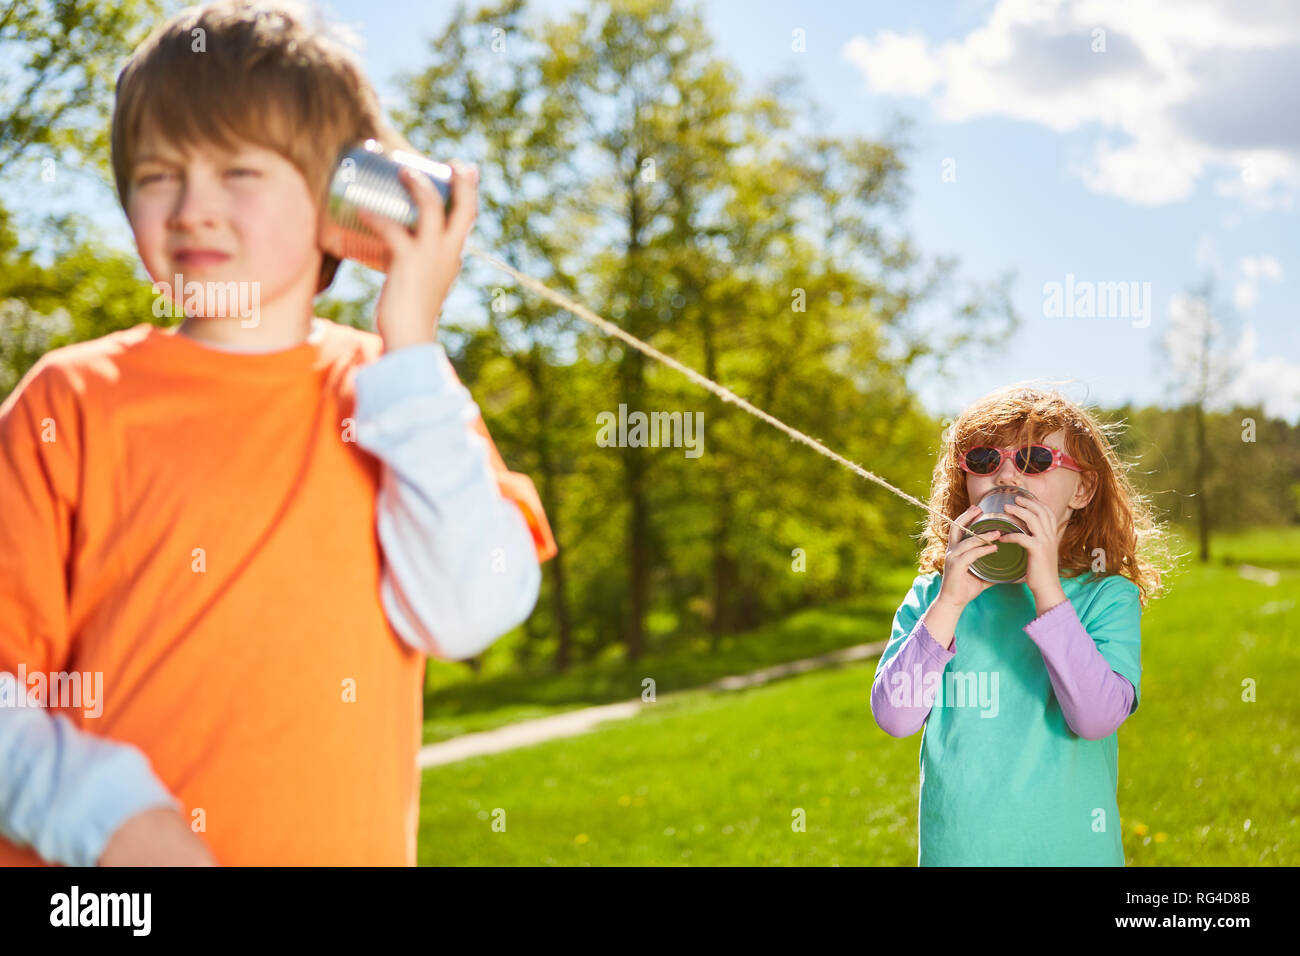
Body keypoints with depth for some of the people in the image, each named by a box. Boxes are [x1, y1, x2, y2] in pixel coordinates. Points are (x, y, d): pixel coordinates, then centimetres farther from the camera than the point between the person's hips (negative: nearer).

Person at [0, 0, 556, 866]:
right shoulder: (72, 402, -2)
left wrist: (410, 350, -11)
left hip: (342, 839, 1)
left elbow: (464, 615, -11)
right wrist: (111, 816, -20)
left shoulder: (397, 392, 2)